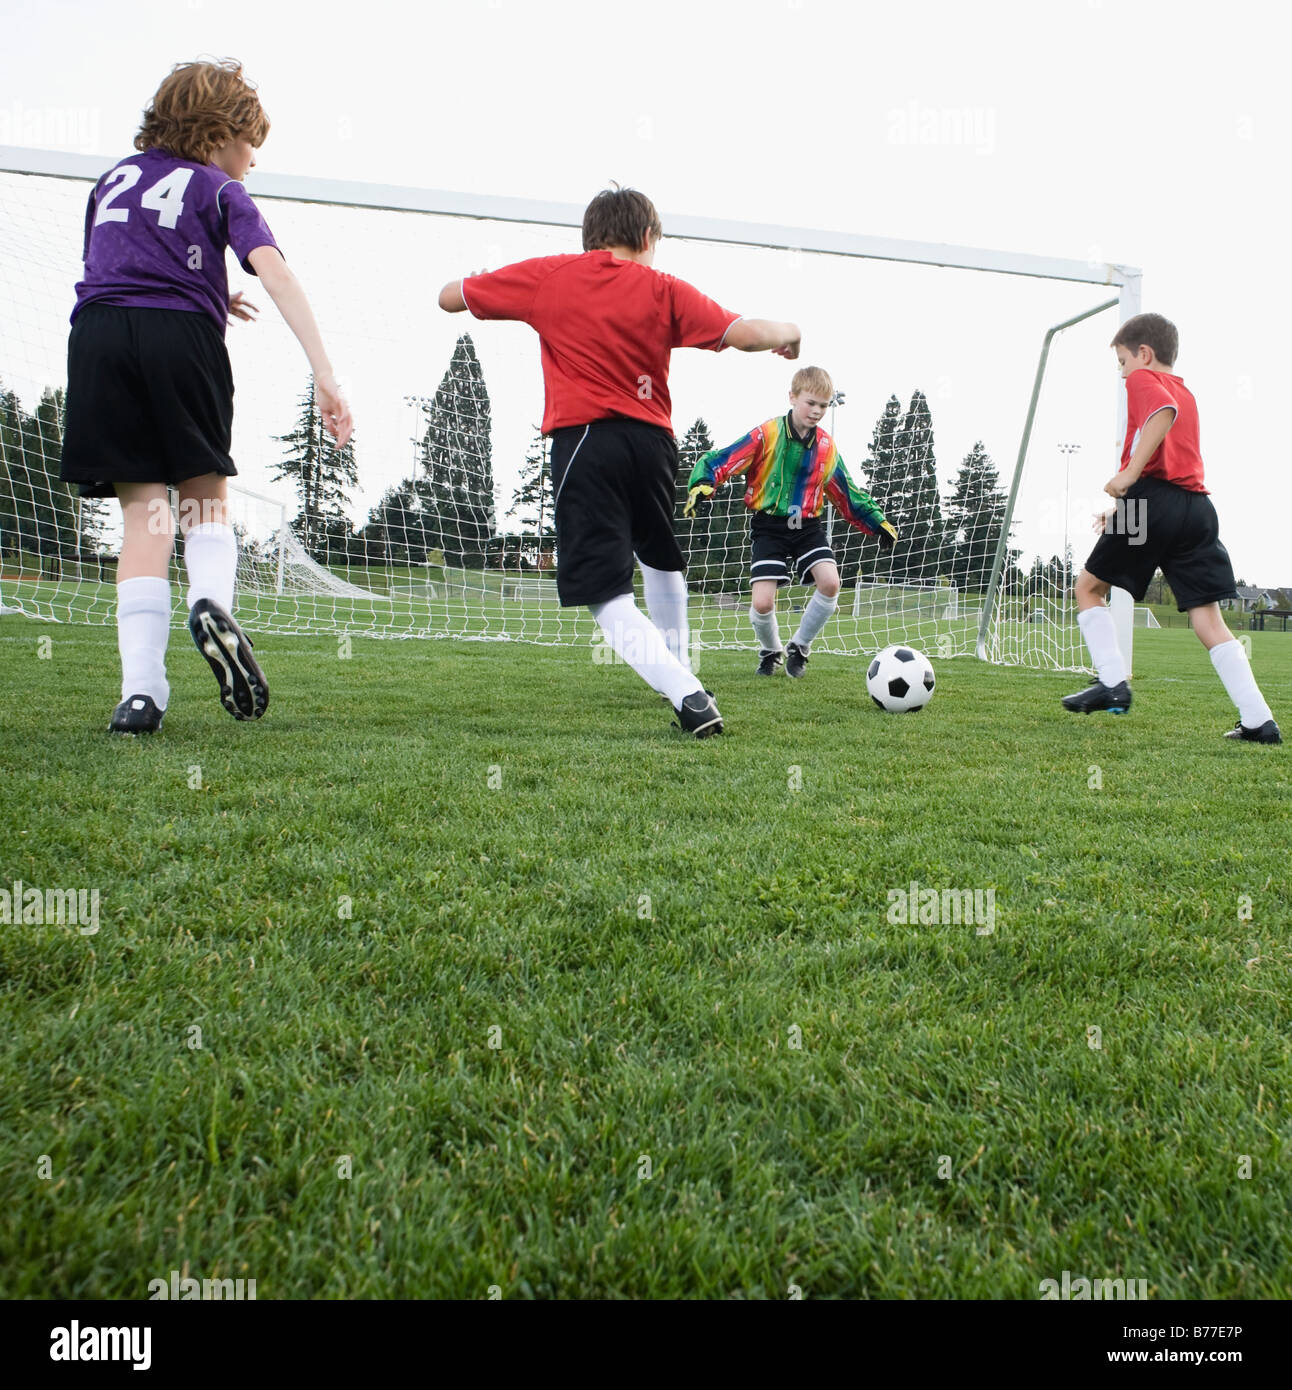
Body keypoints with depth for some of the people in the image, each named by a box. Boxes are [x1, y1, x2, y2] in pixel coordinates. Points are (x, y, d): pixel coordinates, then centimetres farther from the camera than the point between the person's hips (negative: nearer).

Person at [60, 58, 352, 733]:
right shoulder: (220, 191, 13)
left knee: (143, 511, 2)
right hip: (182, 339, -3)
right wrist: (324, 373, -13)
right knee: (206, 497, 13)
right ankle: (213, 601, -19)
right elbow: (275, 274, -5)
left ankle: (140, 689, -9)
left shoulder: (115, 177, 28)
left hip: (97, 335, 3)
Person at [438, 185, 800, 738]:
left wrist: (474, 280, 37)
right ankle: (681, 675, 40)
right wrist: (787, 332, 20)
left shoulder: (547, 275, 7)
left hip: (583, 441, -3)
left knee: (609, 598, -6)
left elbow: (450, 296, 14)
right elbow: (745, 333, -2)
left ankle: (690, 699, -22)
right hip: (651, 441, 3)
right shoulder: (663, 289, 6)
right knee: (662, 562, 29)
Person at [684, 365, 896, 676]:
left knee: (830, 583, -21)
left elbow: (846, 494, 16)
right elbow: (719, 462, -11)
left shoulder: (826, 447, 6)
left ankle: (798, 648, 4)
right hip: (769, 526, -3)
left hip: (808, 525, 4)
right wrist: (701, 486, -29)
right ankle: (770, 652, 20)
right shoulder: (766, 435, -8)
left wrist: (878, 522, 13)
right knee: (762, 602, -16)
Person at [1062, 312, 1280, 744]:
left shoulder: (1142, 380, 5)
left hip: (1153, 498, -7)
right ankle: (1259, 720, -3)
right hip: (1197, 505, 7)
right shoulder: (1186, 393, 28)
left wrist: (1129, 472, -22)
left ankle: (1113, 683, -2)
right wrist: (1124, 508, 31)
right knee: (1207, 617, 3)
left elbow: (1165, 411, -20)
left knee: (1088, 586, 10)